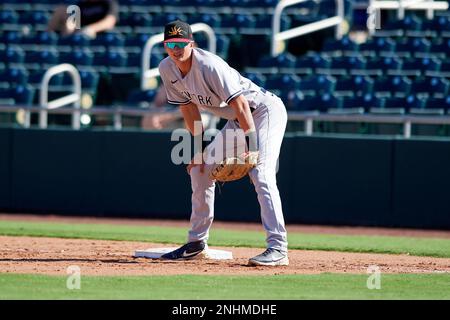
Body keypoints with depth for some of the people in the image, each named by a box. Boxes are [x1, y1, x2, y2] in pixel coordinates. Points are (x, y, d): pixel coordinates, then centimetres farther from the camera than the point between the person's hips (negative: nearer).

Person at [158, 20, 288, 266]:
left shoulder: (209, 66, -28)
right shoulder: (167, 70, -5)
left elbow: (240, 104, -32)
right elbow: (188, 107, 7)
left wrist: (252, 147, -37)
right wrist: (200, 147, 3)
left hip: (265, 110, -9)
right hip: (236, 120, 9)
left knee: (261, 173, -25)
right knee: (200, 170, 8)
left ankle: (278, 249, -30)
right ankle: (197, 243, 20)